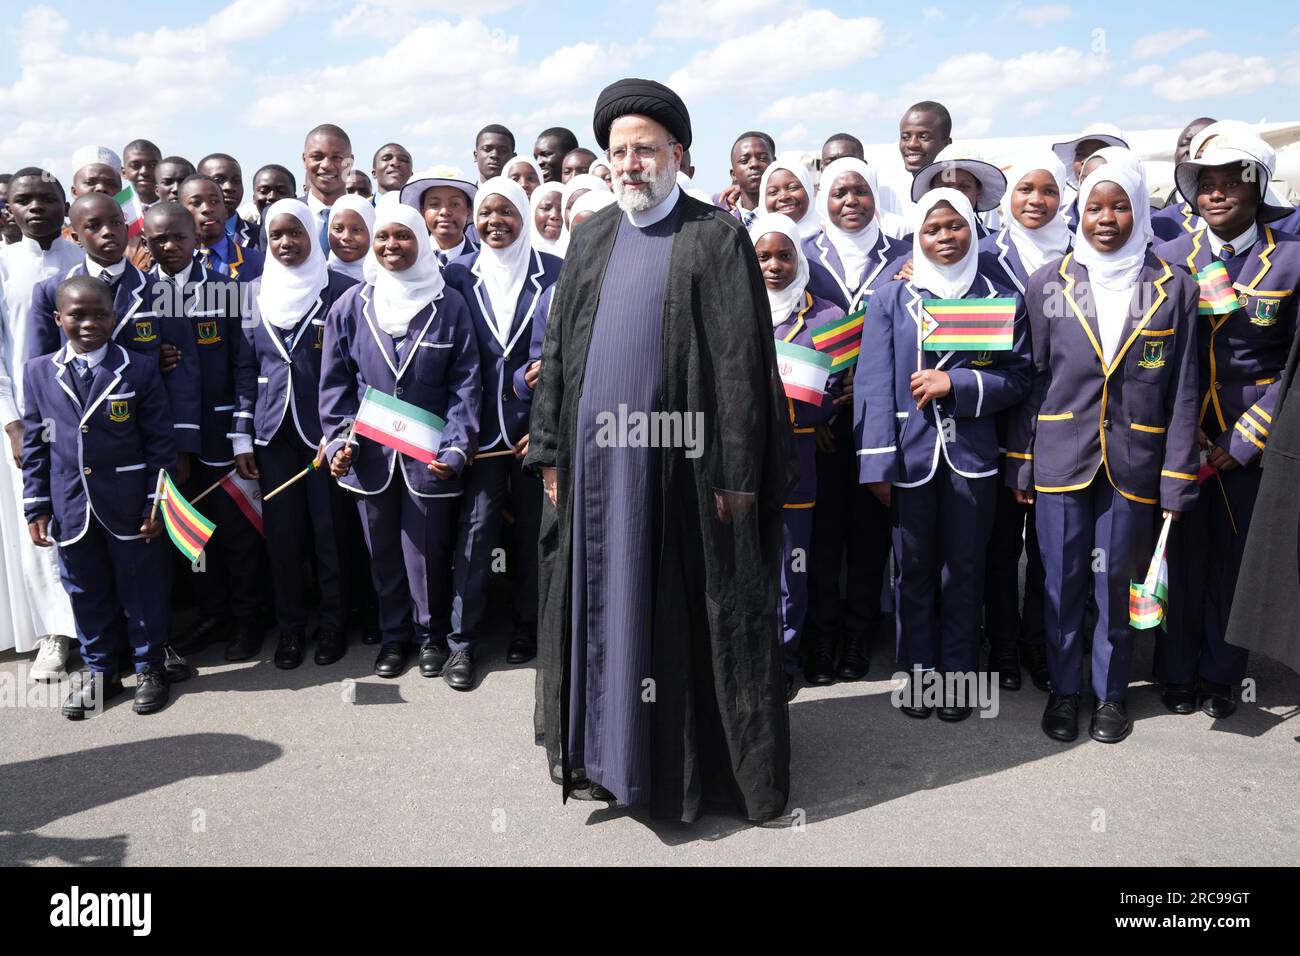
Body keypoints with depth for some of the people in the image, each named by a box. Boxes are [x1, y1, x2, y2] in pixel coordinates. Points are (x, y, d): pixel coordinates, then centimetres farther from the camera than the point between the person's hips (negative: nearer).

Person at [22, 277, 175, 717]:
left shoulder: (140, 371, -4)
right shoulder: (38, 373, 3)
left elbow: (160, 443, -3)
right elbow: (34, 446, 7)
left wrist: (156, 503, -7)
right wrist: (36, 507, 3)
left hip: (129, 508, -2)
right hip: (71, 511, 3)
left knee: (142, 589, 9)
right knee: (86, 593, 14)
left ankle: (149, 667, 26)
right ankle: (100, 671, 31)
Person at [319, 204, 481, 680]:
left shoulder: (449, 304, -3)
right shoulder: (352, 305, 2)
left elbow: (465, 382, -4)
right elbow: (335, 382, 5)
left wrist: (456, 446, -12)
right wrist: (339, 440, -6)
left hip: (428, 456, -2)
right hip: (370, 455, 2)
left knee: (427, 551, 6)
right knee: (383, 552, 13)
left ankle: (431, 634, 28)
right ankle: (394, 635, 31)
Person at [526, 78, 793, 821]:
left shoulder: (717, 236, -2)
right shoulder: (592, 238, 13)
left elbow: (742, 361, -8)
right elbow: (559, 348, 13)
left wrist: (736, 474, -13)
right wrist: (551, 451, 7)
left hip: (681, 462, -5)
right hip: (595, 461, 5)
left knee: (687, 616, 4)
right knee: (602, 610, 12)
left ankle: (697, 758, 20)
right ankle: (604, 753, 27)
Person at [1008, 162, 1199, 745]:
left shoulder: (1173, 288, 1)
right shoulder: (1047, 284, 2)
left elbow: (1182, 392, 1)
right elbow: (1031, 379, 4)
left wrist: (1177, 481, -3)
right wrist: (1019, 463, 1)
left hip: (1133, 465, 0)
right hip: (1060, 459, 1)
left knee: (1117, 584, 9)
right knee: (1062, 582, 8)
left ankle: (1110, 692, 28)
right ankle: (1064, 689, 26)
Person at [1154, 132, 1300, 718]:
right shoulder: (1170, 257, 2)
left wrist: (1244, 439, -9)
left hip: (1252, 441, -1)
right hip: (1180, 435, 1)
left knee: (1239, 554, 7)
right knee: (1183, 551, 6)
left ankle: (1222, 674, 25)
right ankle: (1178, 671, 22)